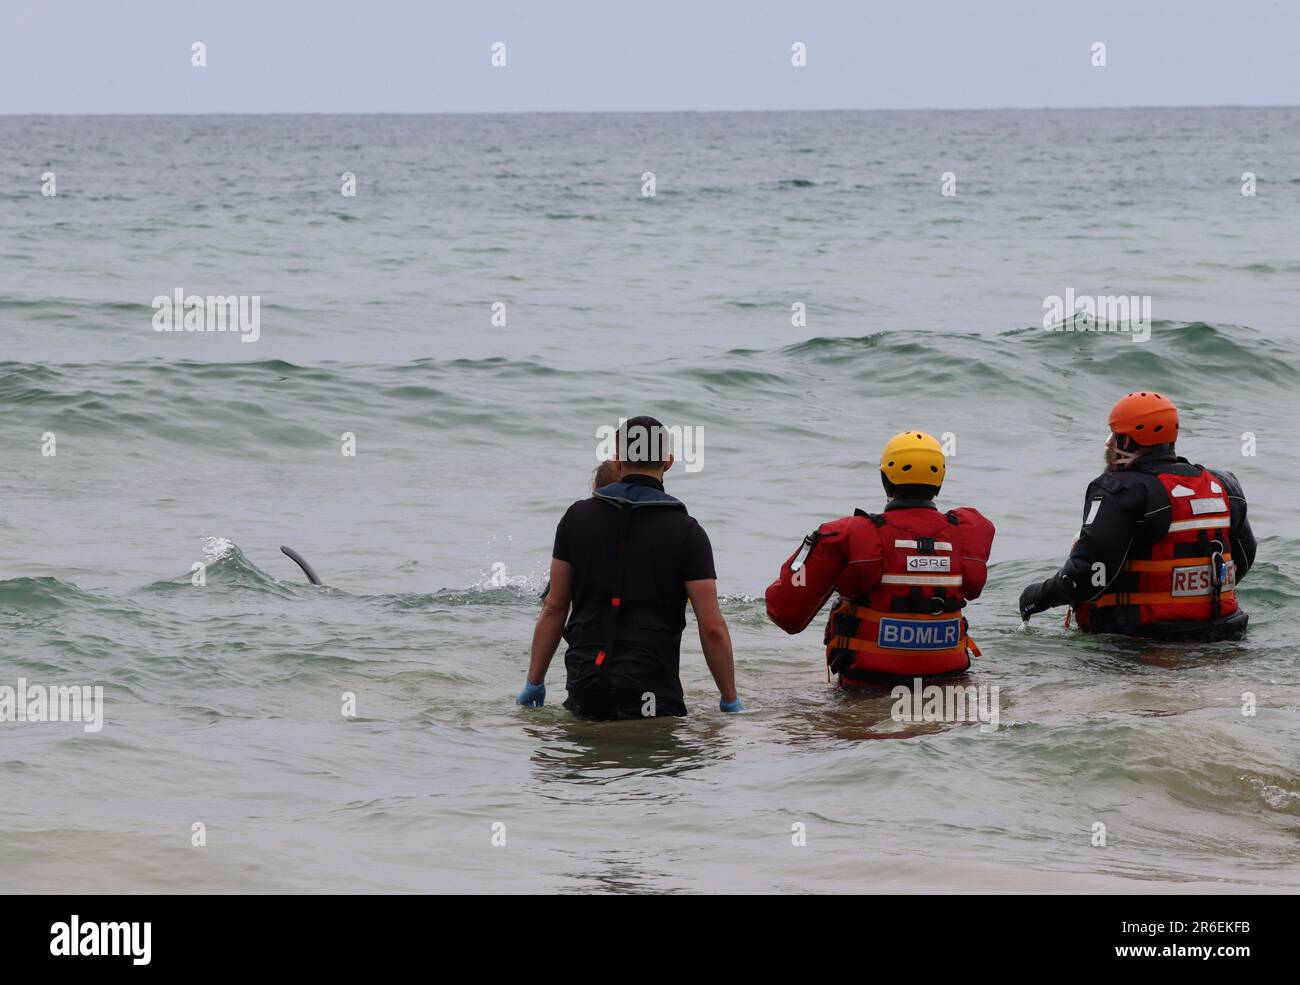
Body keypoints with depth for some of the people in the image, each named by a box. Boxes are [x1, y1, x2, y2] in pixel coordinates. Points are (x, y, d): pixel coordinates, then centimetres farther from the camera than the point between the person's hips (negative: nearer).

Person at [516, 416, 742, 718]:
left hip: (584, 686, 3)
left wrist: (534, 683, 18)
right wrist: (730, 701, 9)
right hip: (649, 691, -3)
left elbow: (554, 608, 11)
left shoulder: (577, 517, 10)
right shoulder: (686, 531, 1)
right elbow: (712, 628, -1)